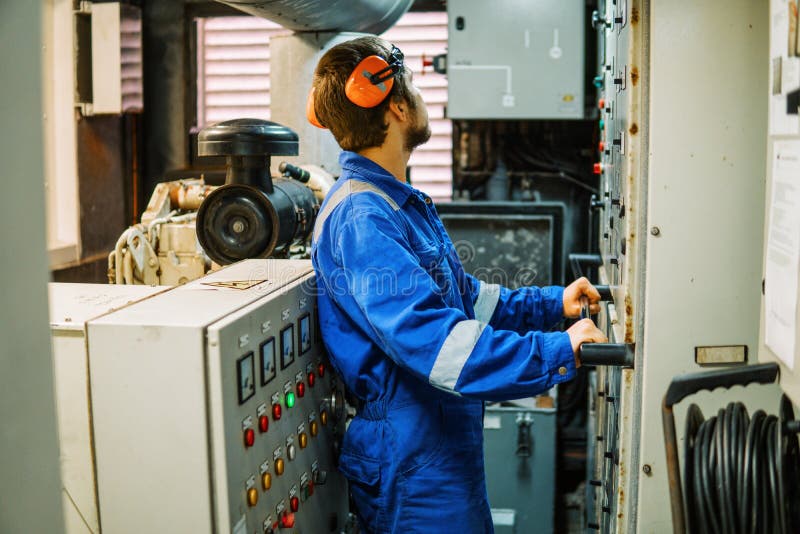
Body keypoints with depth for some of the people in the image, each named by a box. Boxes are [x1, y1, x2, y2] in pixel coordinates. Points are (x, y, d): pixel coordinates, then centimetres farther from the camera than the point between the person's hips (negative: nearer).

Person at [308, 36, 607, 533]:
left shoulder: (402, 202, 11)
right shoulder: (361, 218, -23)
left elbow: (465, 298, 18)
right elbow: (436, 340, -31)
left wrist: (552, 303, 11)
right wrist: (559, 353, -28)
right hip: (413, 471, -10)